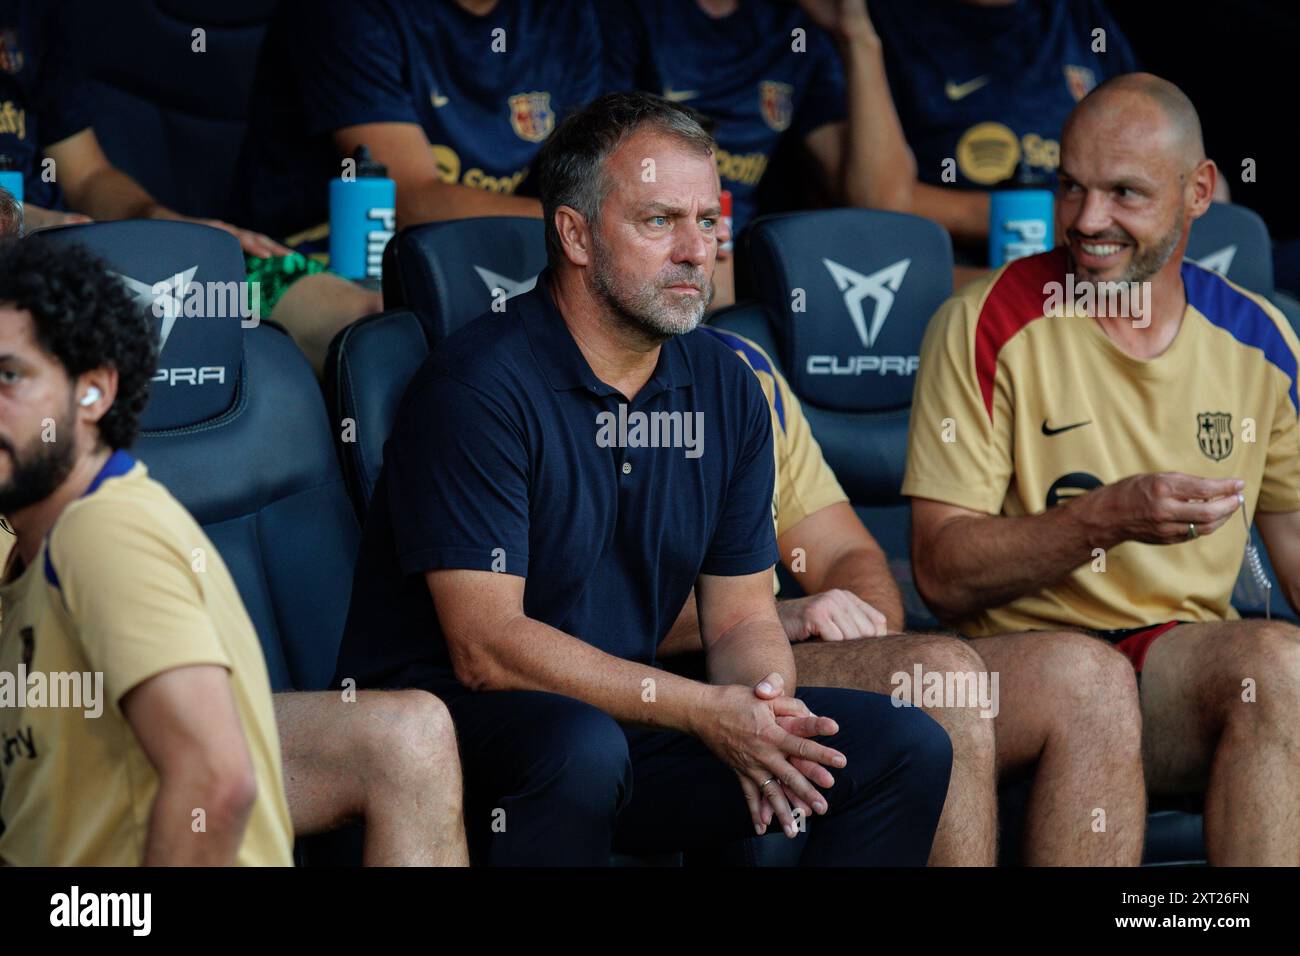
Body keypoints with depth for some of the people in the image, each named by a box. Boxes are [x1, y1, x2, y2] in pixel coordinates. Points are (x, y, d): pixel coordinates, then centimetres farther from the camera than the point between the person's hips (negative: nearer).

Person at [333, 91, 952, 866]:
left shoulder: (726, 389, 8)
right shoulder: (479, 386, -15)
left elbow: (742, 614, 9)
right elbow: (487, 649, -20)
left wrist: (764, 710, -16)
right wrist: (704, 712, -23)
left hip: (631, 720, 7)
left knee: (906, 747, -6)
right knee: (580, 748, -40)